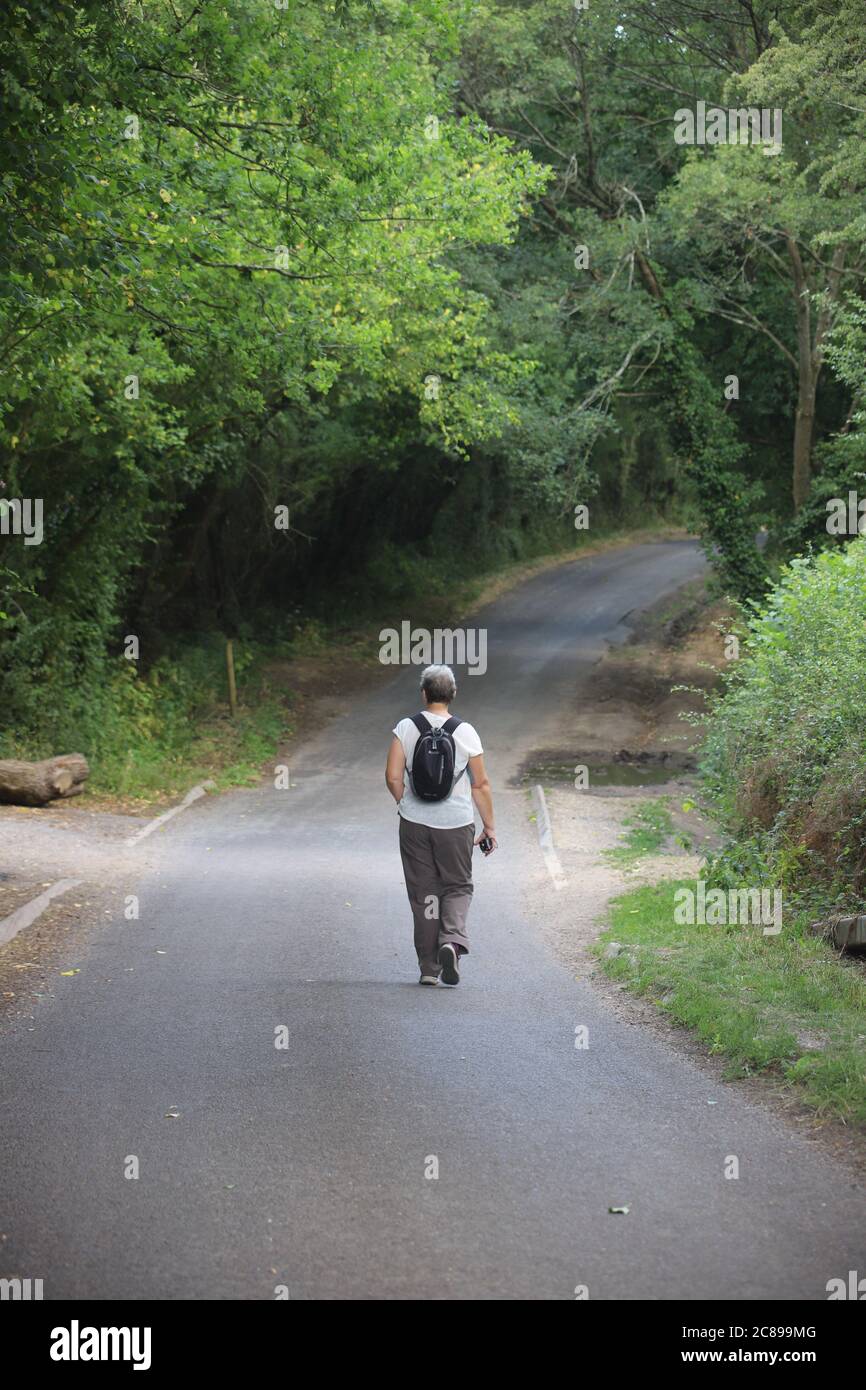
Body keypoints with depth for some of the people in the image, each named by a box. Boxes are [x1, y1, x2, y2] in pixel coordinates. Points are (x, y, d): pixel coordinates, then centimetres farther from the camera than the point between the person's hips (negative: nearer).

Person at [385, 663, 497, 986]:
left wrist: (406, 805, 12)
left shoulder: (406, 728, -4)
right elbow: (481, 785, -1)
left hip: (415, 824, 1)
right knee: (458, 887, 14)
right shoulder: (465, 732, -4)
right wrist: (489, 827, 9)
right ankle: (452, 939, -13)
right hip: (456, 824, -1)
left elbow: (393, 777, -7)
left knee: (423, 893, 8)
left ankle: (428, 967, 9)